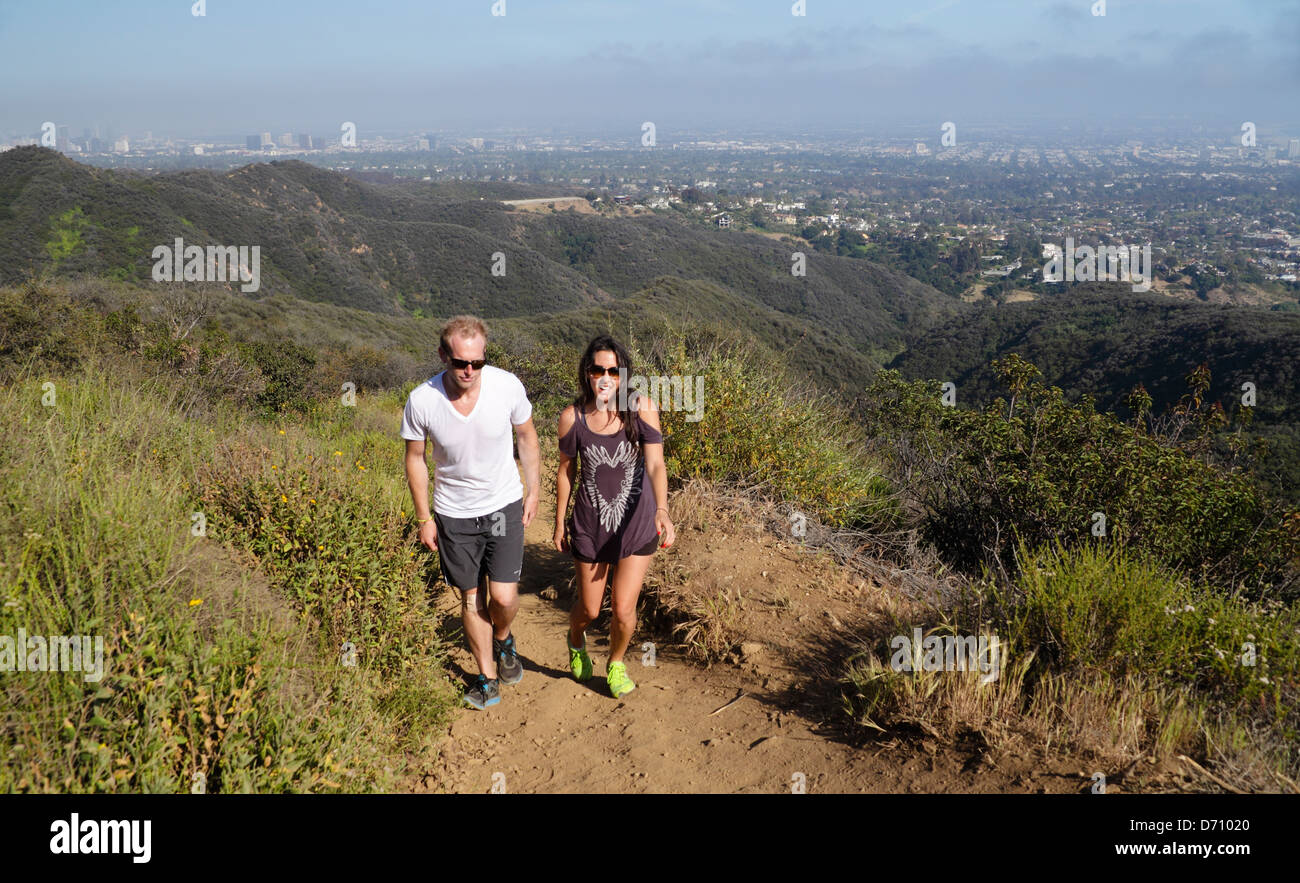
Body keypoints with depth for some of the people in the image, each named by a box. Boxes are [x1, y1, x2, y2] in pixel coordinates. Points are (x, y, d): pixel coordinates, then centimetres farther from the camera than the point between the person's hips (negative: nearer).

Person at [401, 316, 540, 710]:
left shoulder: (507, 386, -19)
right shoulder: (421, 401, -20)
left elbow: (526, 436, 1)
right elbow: (415, 458, -3)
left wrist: (533, 490, 5)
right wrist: (424, 518, 1)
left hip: (503, 505, 0)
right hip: (453, 514, 0)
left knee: (504, 597, -7)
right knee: (471, 597, 10)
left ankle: (503, 640, 29)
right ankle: (487, 677, 29)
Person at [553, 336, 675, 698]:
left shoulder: (641, 407, -16)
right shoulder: (572, 416, -12)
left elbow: (655, 464, -22)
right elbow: (566, 471, 1)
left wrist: (662, 511, -38)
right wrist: (560, 522, 8)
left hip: (636, 522, -1)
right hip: (590, 524, 1)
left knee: (623, 610, 1)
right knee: (589, 609, 14)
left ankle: (616, 664, 35)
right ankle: (576, 642, 53)